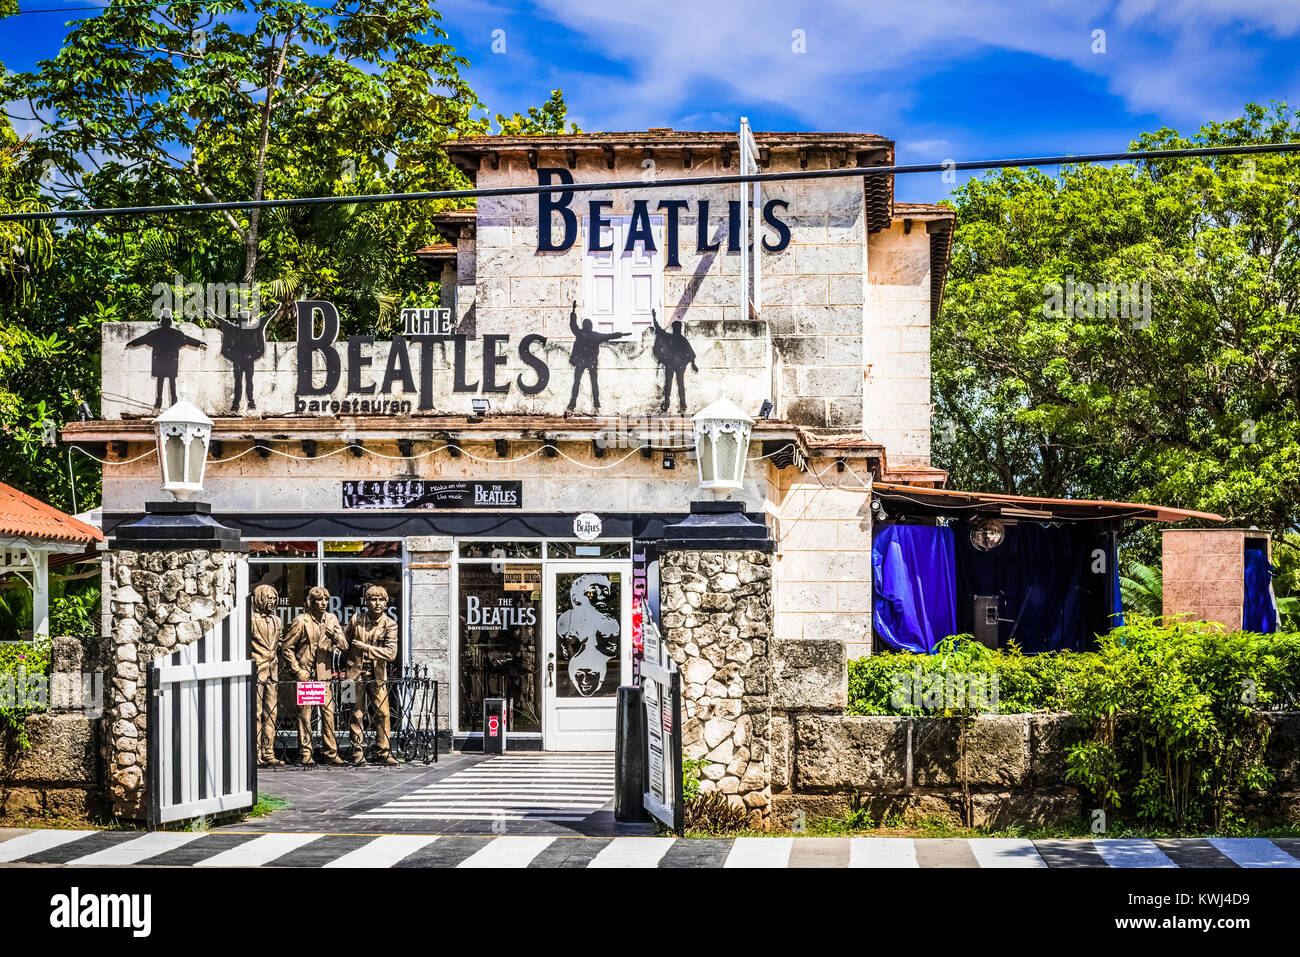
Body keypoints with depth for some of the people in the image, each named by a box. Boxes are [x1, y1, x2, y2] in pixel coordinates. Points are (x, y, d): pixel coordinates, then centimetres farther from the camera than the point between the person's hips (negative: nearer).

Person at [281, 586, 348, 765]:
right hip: (306, 675, -3)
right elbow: (287, 648, 0)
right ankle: (306, 753, 3)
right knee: (305, 713, -2)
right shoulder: (301, 621, -2)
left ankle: (331, 753, 7)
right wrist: (297, 671, -6)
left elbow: (344, 646, 6)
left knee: (328, 713, 1)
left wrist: (335, 635, -15)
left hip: (325, 675, 3)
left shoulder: (331, 620, 10)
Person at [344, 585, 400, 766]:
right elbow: (346, 645, 19)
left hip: (377, 675, -1)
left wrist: (366, 647, -18)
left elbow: (391, 653, -13)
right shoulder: (356, 621, 4)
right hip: (356, 673, 1)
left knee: (383, 713, -4)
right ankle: (358, 752, 7)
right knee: (357, 713, 1)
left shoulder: (390, 625, -2)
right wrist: (344, 668, 16)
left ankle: (382, 752, 5)